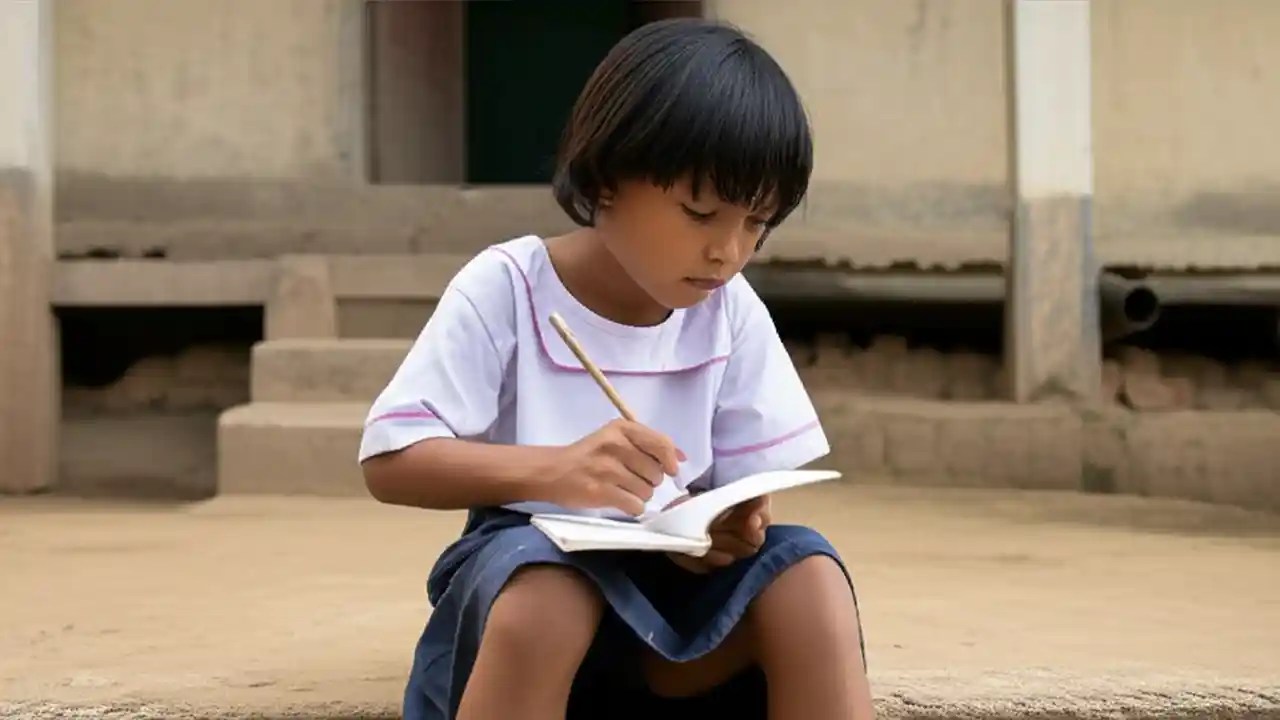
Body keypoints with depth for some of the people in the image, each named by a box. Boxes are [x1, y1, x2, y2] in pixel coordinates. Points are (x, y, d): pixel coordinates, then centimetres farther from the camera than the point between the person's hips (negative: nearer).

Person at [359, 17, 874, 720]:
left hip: (674, 586, 3)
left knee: (809, 572, -26)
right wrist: (553, 469, -32)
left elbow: (751, 483, 5)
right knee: (547, 594, -38)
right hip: (531, 571, -3)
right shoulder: (505, 289, -10)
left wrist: (735, 523, -21)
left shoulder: (732, 312, 1)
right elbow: (389, 461, -16)